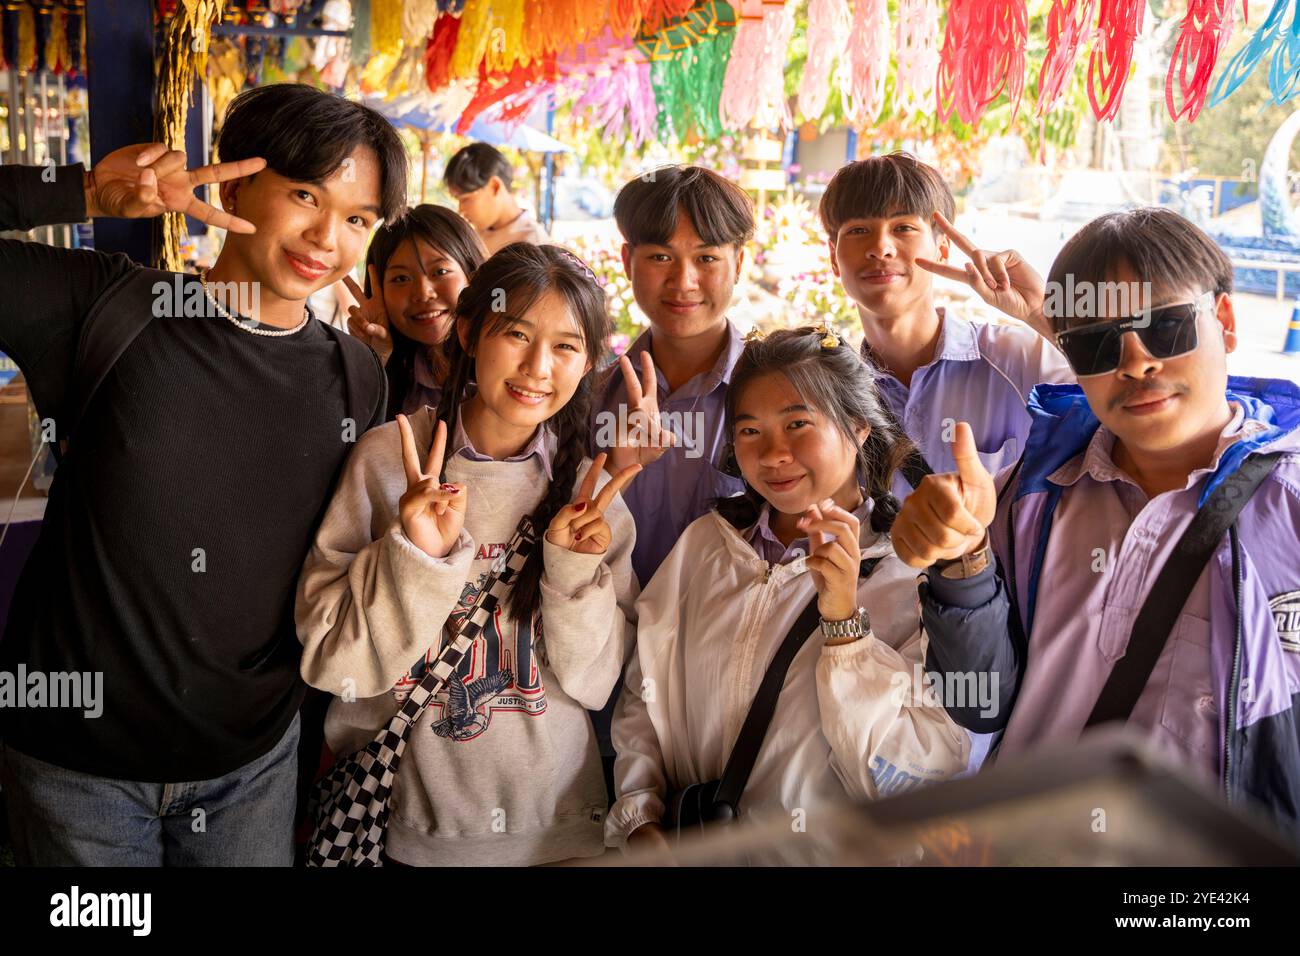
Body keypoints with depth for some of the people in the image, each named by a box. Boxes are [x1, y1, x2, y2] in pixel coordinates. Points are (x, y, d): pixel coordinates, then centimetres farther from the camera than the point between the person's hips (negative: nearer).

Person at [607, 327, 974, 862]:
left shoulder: (916, 573, -5)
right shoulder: (704, 543, 6)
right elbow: (643, 698, 10)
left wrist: (844, 620, -18)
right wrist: (639, 818, -2)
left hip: (833, 855, -4)